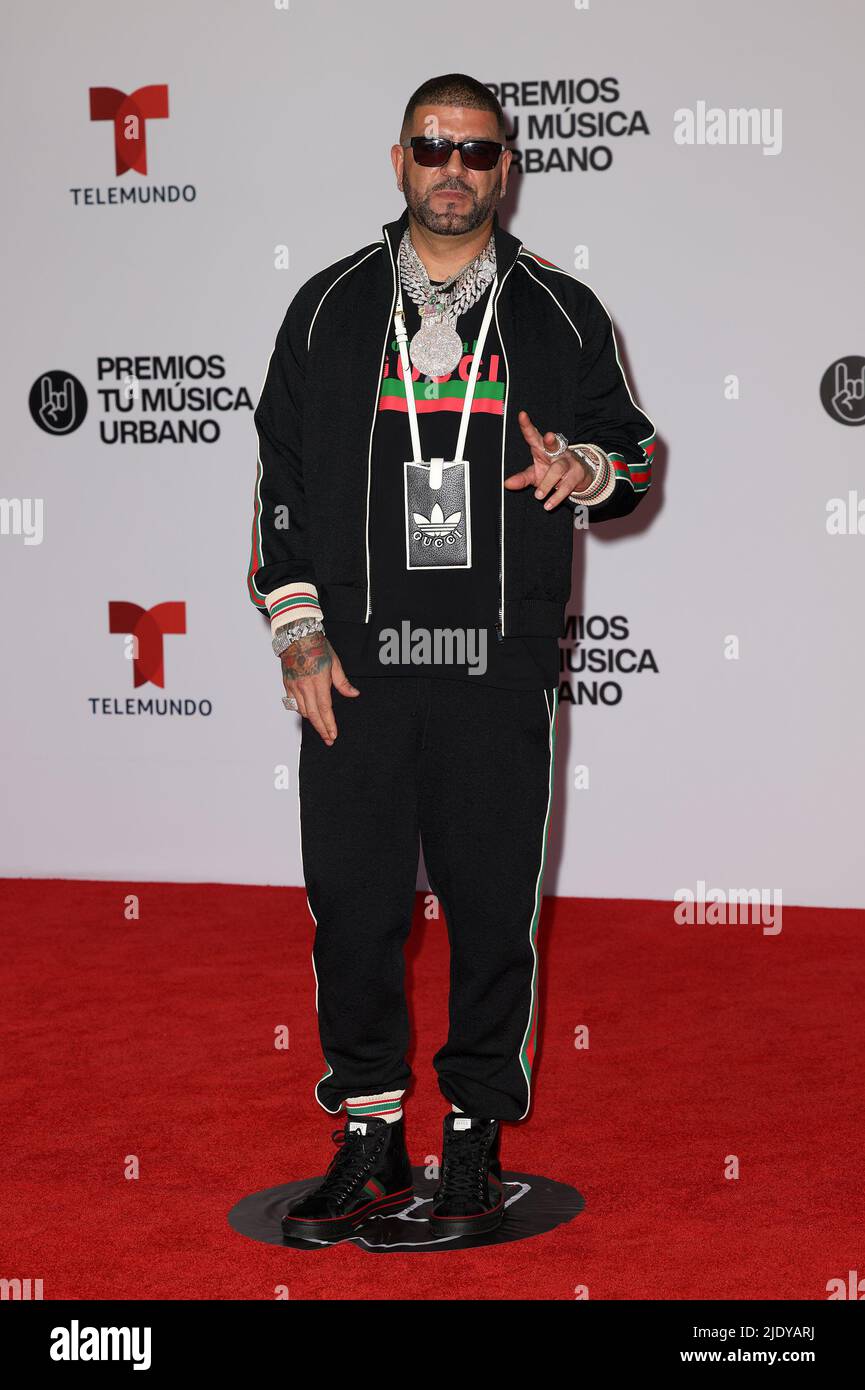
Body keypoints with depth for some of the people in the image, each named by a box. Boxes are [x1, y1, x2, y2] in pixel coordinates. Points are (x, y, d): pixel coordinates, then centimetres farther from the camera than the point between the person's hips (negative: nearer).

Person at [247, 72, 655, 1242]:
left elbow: (633, 446, 15)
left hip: (502, 672, 0)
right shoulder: (329, 307, 11)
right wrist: (297, 632, 1)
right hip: (355, 663, 1)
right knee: (353, 903, 1)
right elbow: (280, 475, 10)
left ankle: (477, 1138, 17)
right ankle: (370, 1138, 14)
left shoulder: (561, 313, 10)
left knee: (494, 906, 3)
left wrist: (587, 468, -10)